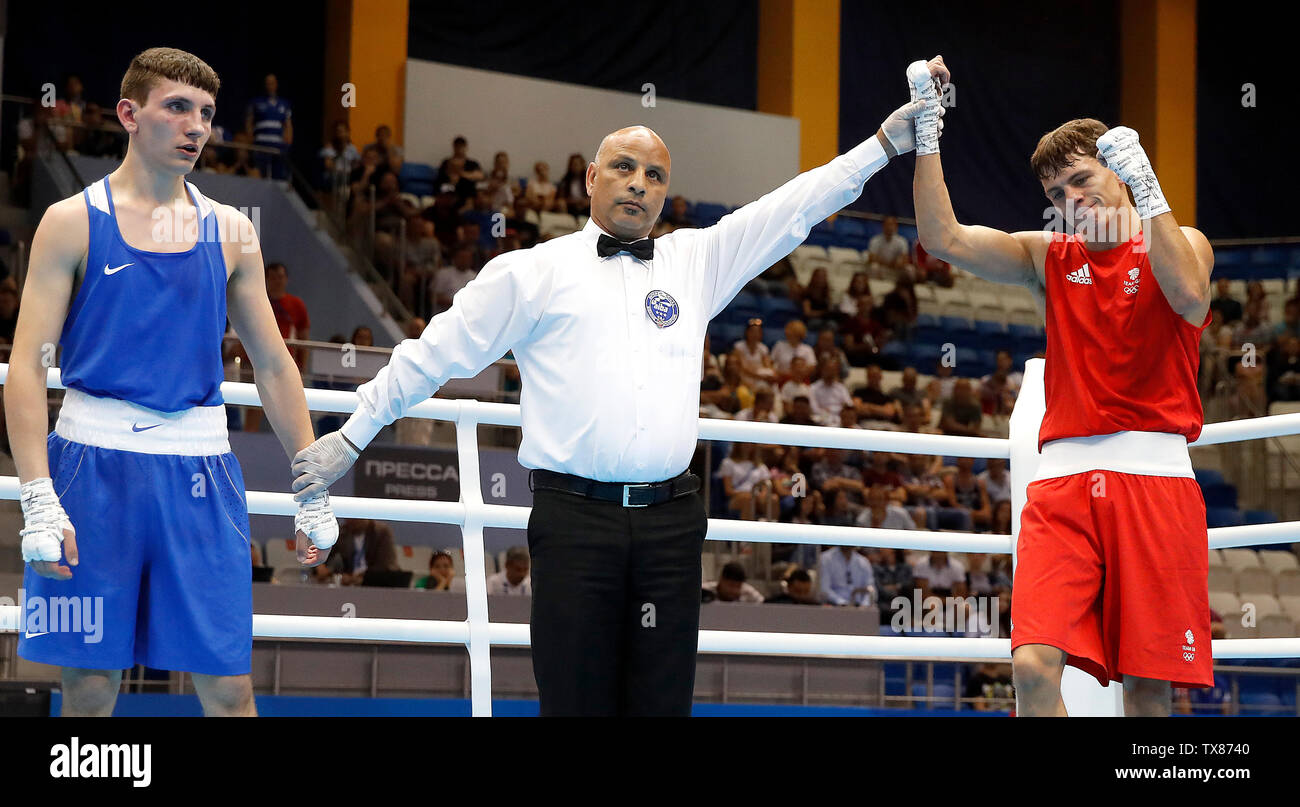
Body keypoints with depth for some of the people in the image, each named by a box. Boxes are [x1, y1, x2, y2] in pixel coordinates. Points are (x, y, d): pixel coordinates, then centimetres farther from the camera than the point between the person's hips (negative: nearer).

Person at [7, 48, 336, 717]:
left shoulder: (230, 231, 10)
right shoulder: (73, 222, 1)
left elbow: (273, 365, 15)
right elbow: (27, 367, -4)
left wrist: (314, 492, 12)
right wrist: (39, 499, -15)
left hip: (200, 471, 2)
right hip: (93, 461, -2)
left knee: (227, 687, -1)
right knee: (90, 686, 2)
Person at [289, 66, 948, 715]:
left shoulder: (696, 260, 17)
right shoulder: (535, 271, 8)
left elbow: (793, 208, 15)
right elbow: (434, 354, 11)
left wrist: (889, 141, 10)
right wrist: (351, 438, 13)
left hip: (670, 521, 3)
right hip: (575, 517, -3)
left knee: (663, 701, 1)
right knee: (577, 701, -4)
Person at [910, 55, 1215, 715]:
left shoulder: (1179, 243, 11)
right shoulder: (1048, 257, 18)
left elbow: (1191, 299, -14)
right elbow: (944, 240, 3)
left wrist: (1147, 191, -19)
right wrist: (927, 129, -4)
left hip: (1153, 475, -2)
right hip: (1064, 477, 2)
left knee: (1148, 684, -4)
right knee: (1034, 665, -14)